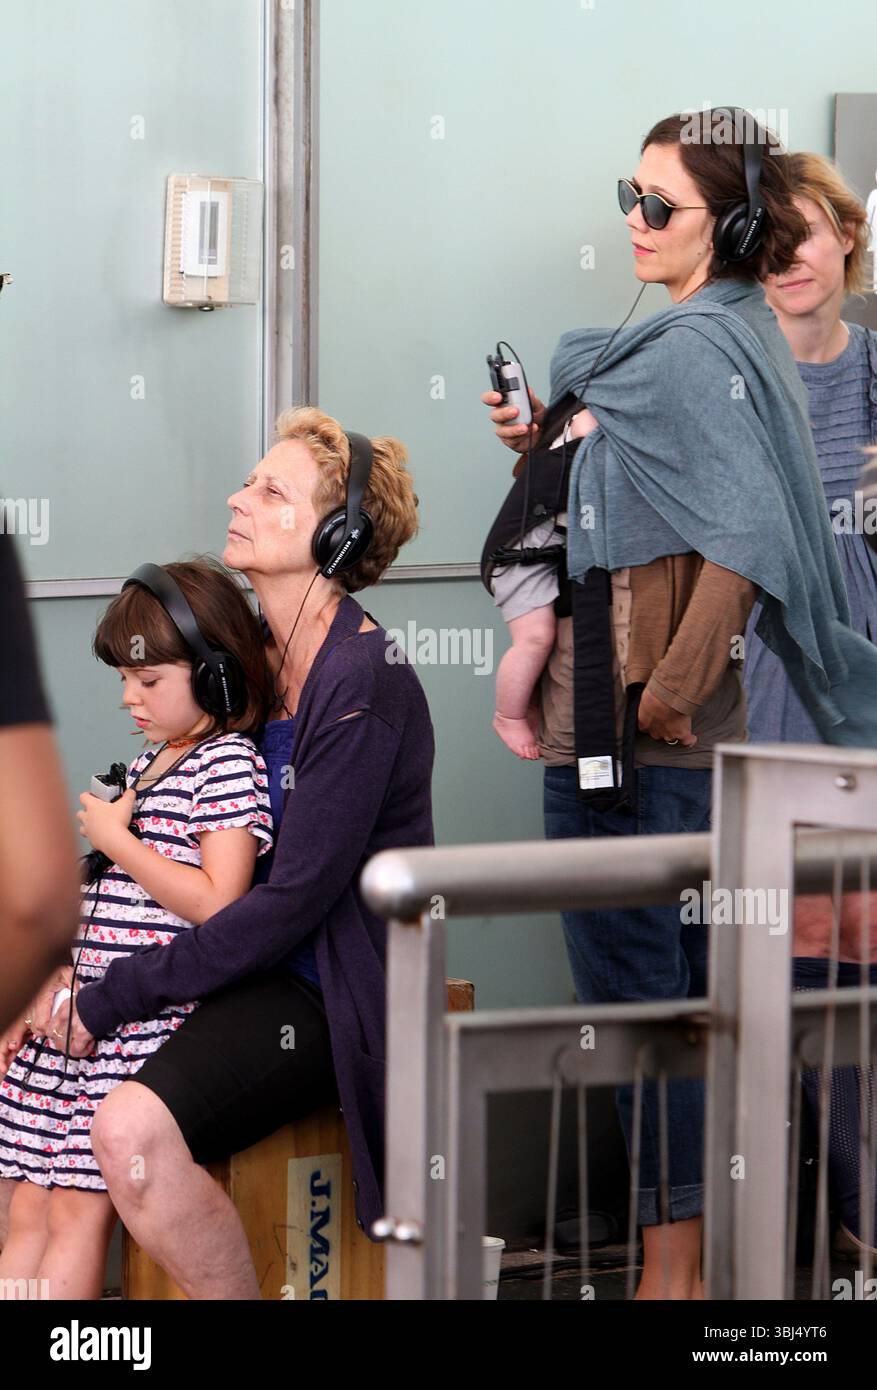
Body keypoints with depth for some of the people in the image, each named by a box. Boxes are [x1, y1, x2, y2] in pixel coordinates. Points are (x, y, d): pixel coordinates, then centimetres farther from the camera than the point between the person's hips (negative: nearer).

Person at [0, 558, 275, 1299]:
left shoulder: (228, 764, -8)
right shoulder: (148, 765, 18)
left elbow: (217, 904, -19)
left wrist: (117, 840, -12)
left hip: (150, 1015, -9)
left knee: (79, 1209, -11)